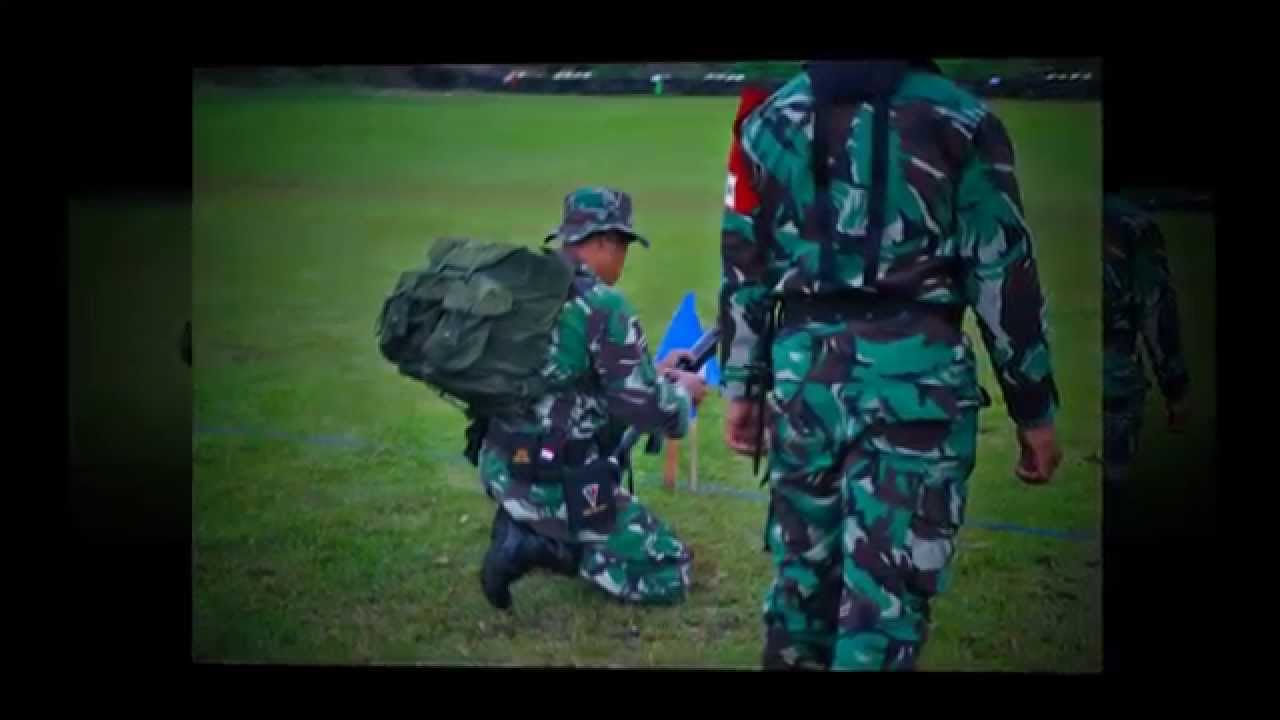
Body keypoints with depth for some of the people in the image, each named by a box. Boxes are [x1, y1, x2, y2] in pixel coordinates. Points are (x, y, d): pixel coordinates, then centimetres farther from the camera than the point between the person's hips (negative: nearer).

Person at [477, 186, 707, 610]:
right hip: (556, 485, -8)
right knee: (671, 574, 3)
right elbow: (647, 410, -15)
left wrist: (652, 373, 22)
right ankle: (537, 544, -9)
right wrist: (683, 393, 6)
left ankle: (527, 526, 13)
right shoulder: (603, 305, -17)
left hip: (499, 467, 8)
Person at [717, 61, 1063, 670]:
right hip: (913, 371, -4)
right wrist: (1034, 410, 5)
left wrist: (741, 387, 19)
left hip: (803, 367, 4)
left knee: (802, 567, 17)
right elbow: (1005, 277, -1)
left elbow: (743, 270, 11)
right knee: (886, 589, -2)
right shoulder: (959, 121, 0)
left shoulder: (770, 119, 10)